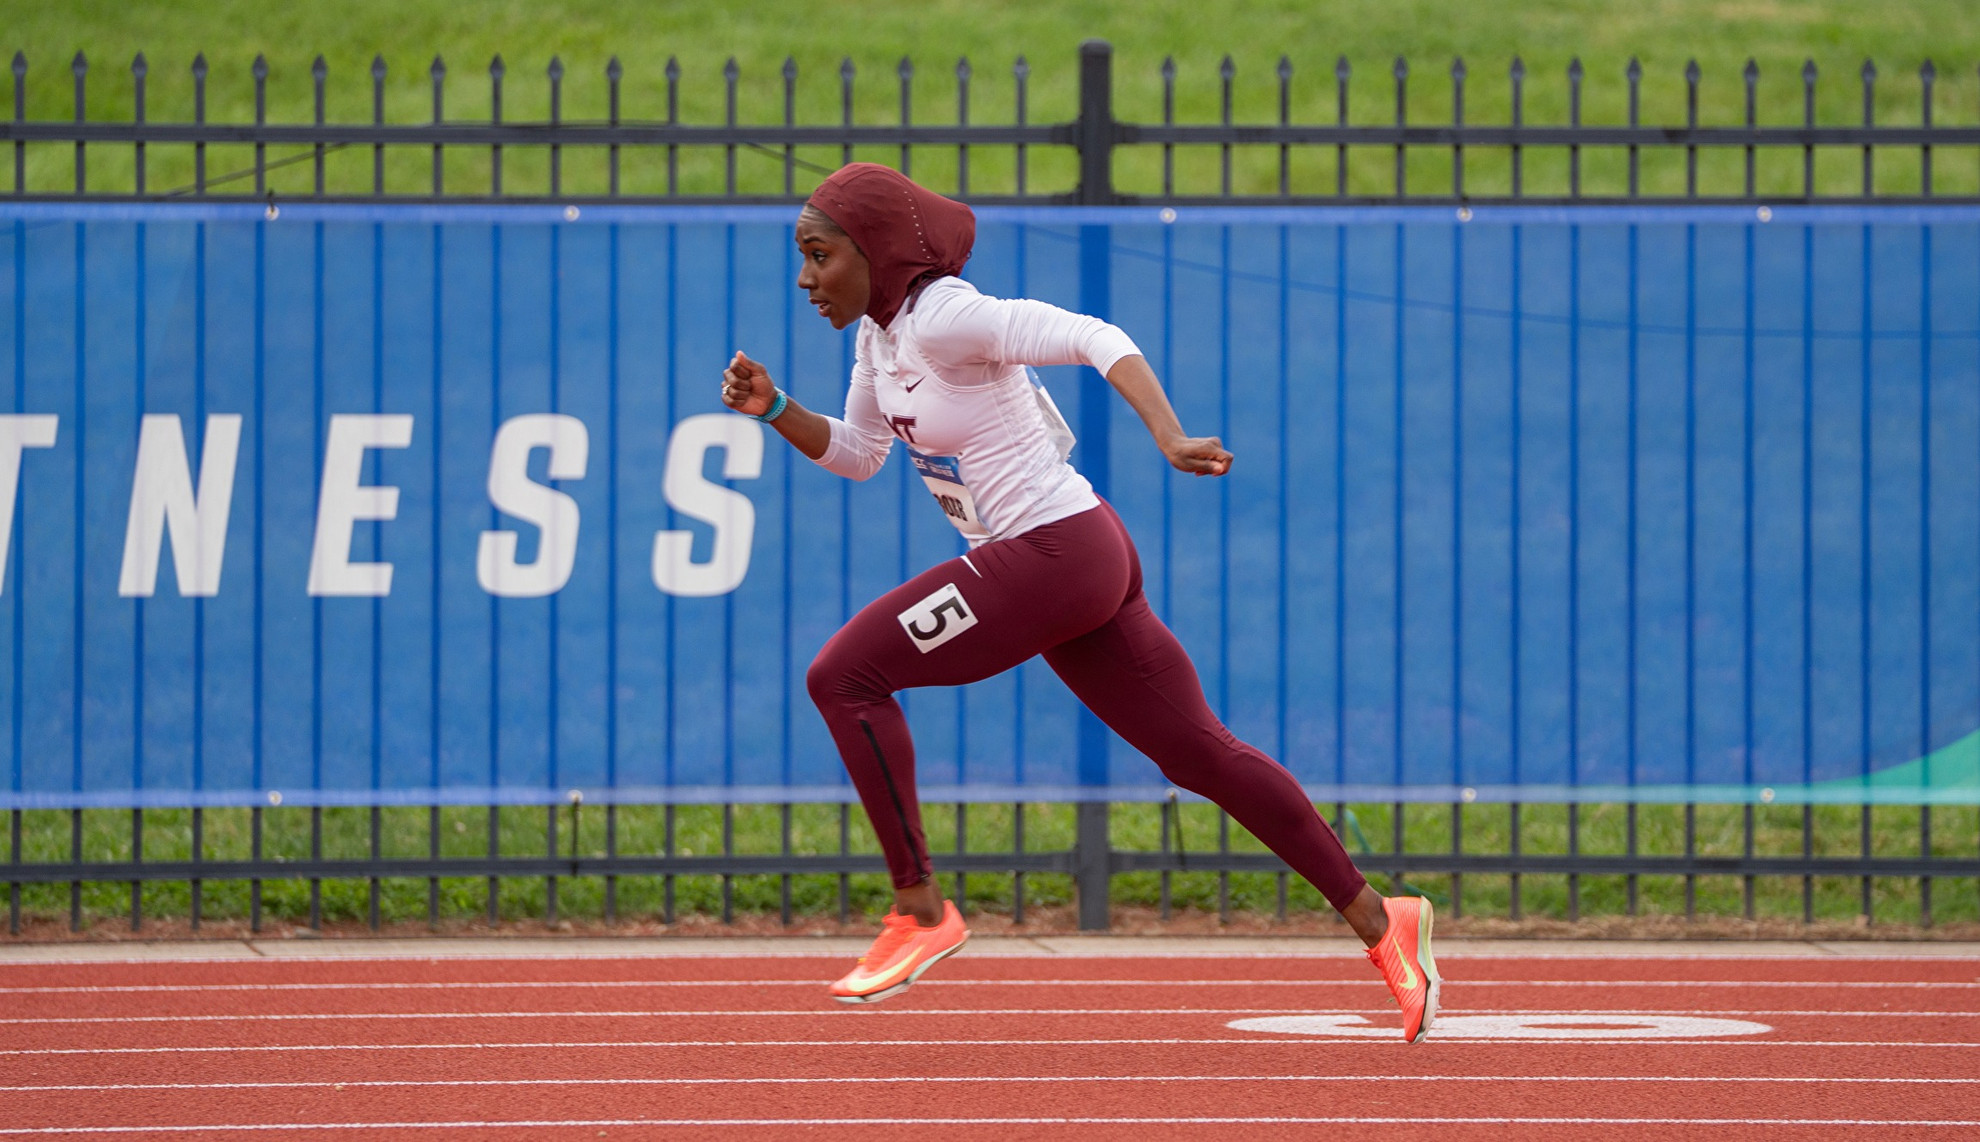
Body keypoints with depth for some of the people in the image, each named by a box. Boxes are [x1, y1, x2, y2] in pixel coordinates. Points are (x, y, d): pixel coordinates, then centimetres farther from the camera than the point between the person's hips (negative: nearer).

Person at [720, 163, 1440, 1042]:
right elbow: (856, 454, 23)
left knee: (843, 676, -10)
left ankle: (919, 908, -5)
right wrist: (772, 408, 6)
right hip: (1077, 560, 10)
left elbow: (1099, 340, -25)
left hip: (1051, 556, -10)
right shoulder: (879, 329, 11)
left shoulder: (944, 318, -17)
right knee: (1200, 754, 12)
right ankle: (1377, 919, 16)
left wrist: (1169, 439, -39)